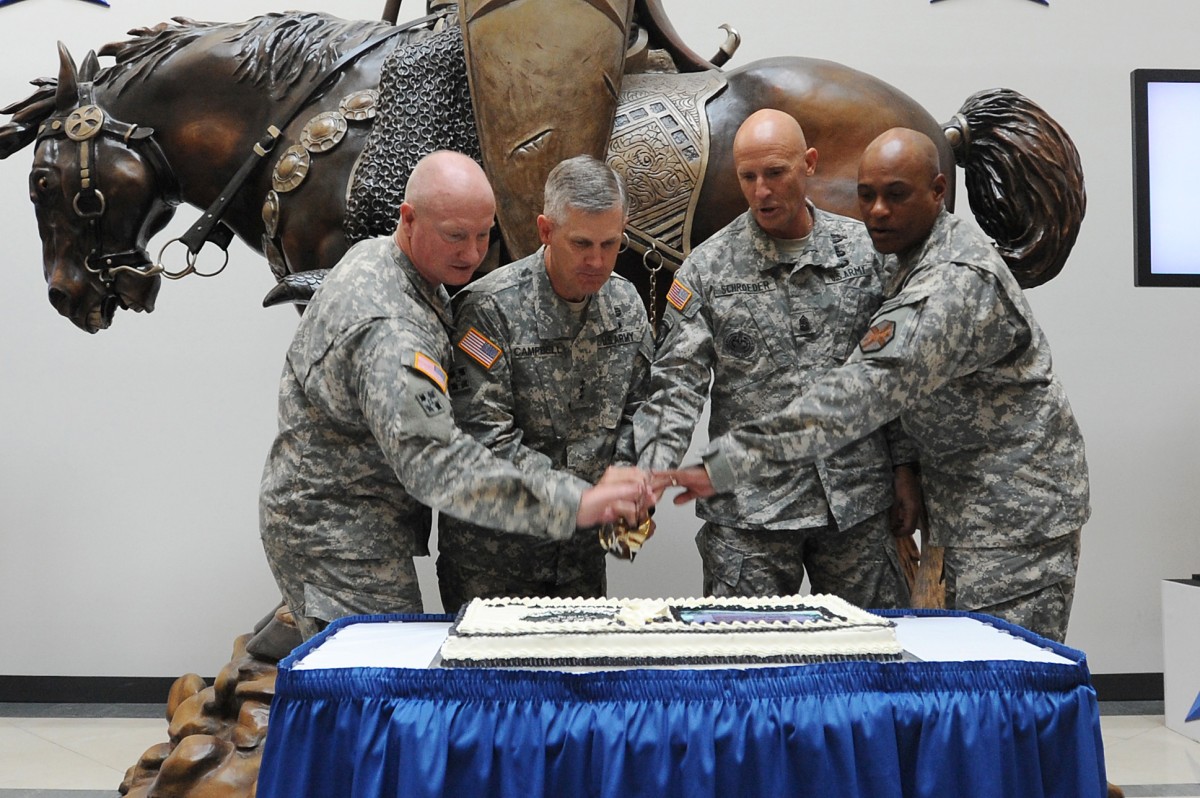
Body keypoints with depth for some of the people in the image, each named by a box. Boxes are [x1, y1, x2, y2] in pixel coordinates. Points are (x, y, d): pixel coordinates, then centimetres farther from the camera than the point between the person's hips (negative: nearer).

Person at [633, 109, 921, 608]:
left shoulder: (864, 249, 4)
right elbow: (676, 383, -5)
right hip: (749, 511, -2)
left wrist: (904, 467, 6)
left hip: (859, 502, 2)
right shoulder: (707, 268, -2)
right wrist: (651, 475, -18)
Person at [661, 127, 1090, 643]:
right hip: (965, 498, 10)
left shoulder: (958, 282, -26)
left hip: (1014, 505, -9)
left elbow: (866, 393, -36)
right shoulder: (908, 259, 8)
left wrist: (727, 464, -40)